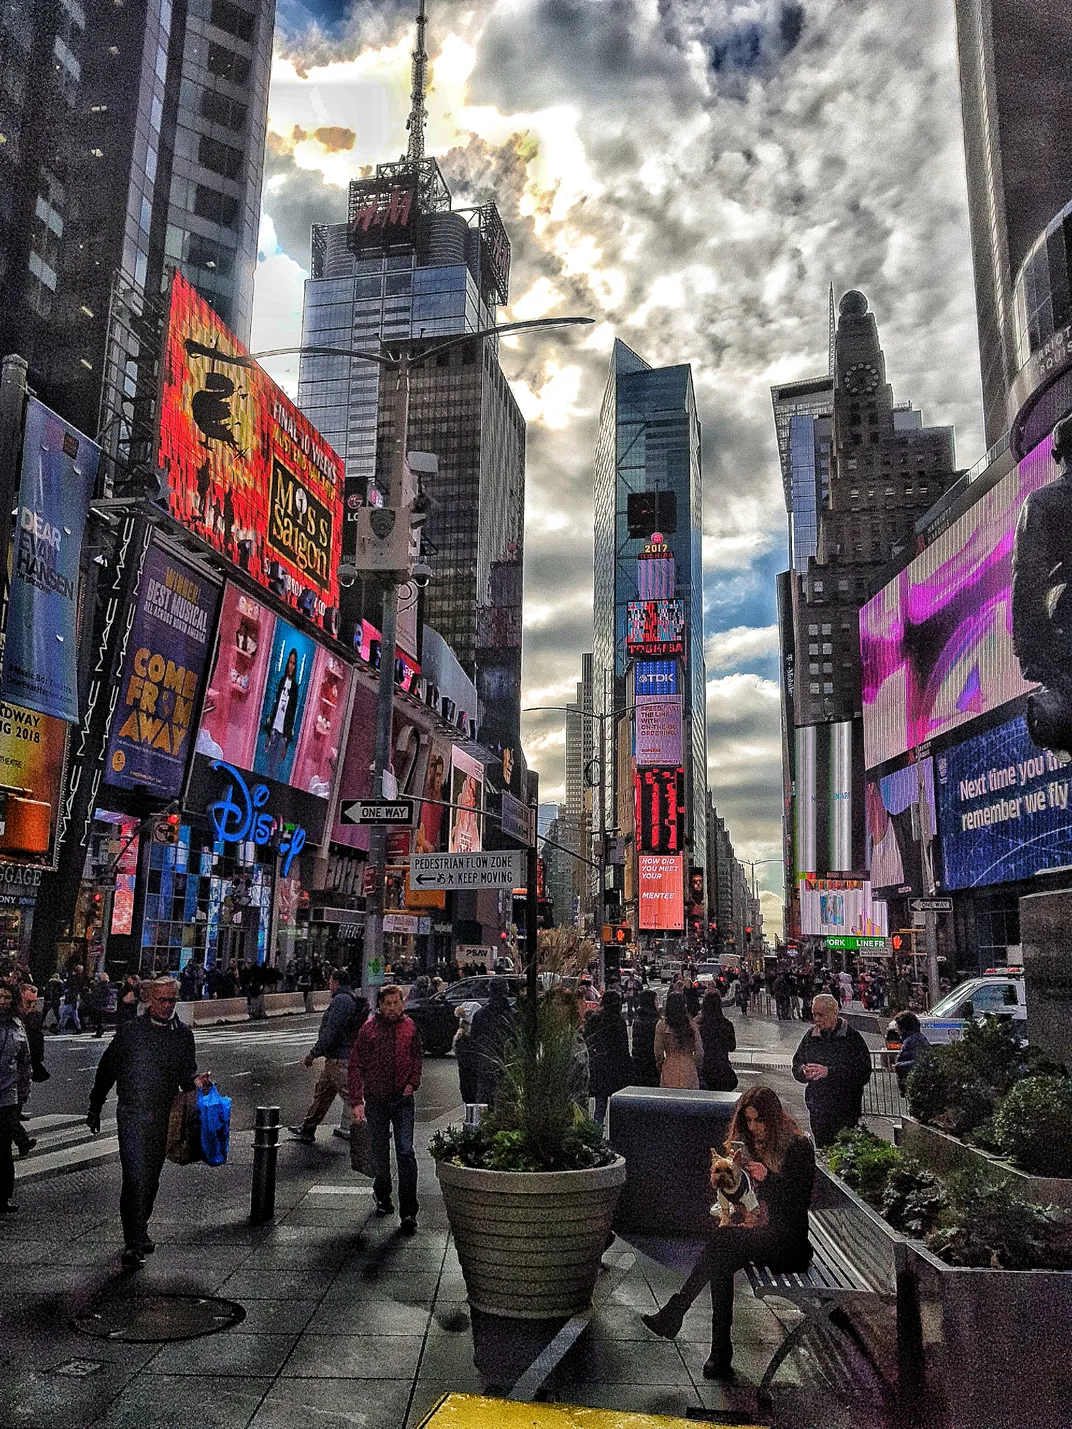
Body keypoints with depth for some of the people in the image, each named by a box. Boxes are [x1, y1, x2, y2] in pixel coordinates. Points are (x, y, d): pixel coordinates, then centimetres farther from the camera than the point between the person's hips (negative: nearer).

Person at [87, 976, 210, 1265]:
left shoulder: (183, 1035, 7)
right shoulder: (129, 1030, 1)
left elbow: (186, 1074, 9)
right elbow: (106, 1069, 7)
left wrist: (196, 1081, -15)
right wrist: (95, 1108, 9)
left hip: (163, 1117, 3)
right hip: (131, 1114, -3)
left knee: (151, 1178, 14)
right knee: (136, 1176, -12)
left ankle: (140, 1231, 33)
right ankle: (134, 1244, -9)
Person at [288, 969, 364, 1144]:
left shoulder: (341, 1000, -17)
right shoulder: (351, 999, 14)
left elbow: (331, 1031, -22)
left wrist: (314, 1052, -14)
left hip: (339, 1058, -11)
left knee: (349, 1094, -8)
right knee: (321, 1092, 20)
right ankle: (307, 1130, 32)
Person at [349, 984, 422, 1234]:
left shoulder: (409, 1026, 1)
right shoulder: (369, 1028, -7)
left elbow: (417, 1057, 15)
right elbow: (355, 1065, -5)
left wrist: (413, 1083, 0)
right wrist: (356, 1101, -10)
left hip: (403, 1100, 0)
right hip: (376, 1101, 0)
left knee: (406, 1153, -8)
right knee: (379, 1153, 13)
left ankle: (408, 1212, -5)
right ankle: (382, 1195, 39)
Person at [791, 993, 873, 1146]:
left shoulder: (852, 1037, -9)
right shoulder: (811, 1035, 7)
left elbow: (863, 1073, -16)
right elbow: (797, 1063, 13)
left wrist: (829, 1072, -21)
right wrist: (804, 1070, -11)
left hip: (845, 1110, -5)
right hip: (817, 1107, 5)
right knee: (822, 1149, 12)